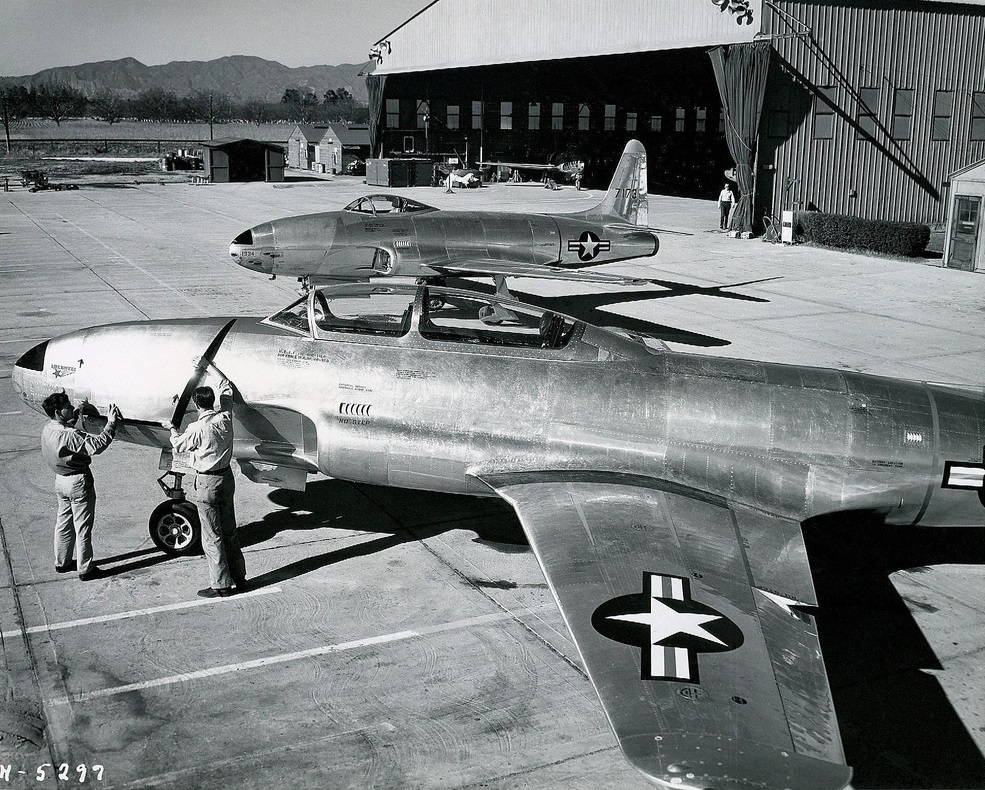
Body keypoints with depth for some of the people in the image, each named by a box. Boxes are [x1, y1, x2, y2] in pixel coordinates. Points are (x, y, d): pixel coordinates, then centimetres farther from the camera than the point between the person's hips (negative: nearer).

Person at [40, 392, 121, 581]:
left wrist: (77, 413, 17)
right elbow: (97, 445, -35)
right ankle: (85, 569, 14)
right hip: (78, 482, -9)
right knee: (83, 527, 4)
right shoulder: (69, 436, -30)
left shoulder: (48, 428, -2)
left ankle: (62, 562, 36)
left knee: (64, 523, 22)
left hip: (61, 480, 9)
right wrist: (111, 423, -31)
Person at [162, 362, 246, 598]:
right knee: (229, 531, 16)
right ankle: (239, 578, 24)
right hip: (226, 477, 6)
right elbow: (226, 386, 11)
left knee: (212, 537, 3)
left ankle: (221, 585, 9)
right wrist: (208, 366, 21)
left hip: (206, 483, -6)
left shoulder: (197, 429, -21)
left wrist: (171, 428, 21)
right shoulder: (225, 417, -6)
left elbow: (179, 445, 1)